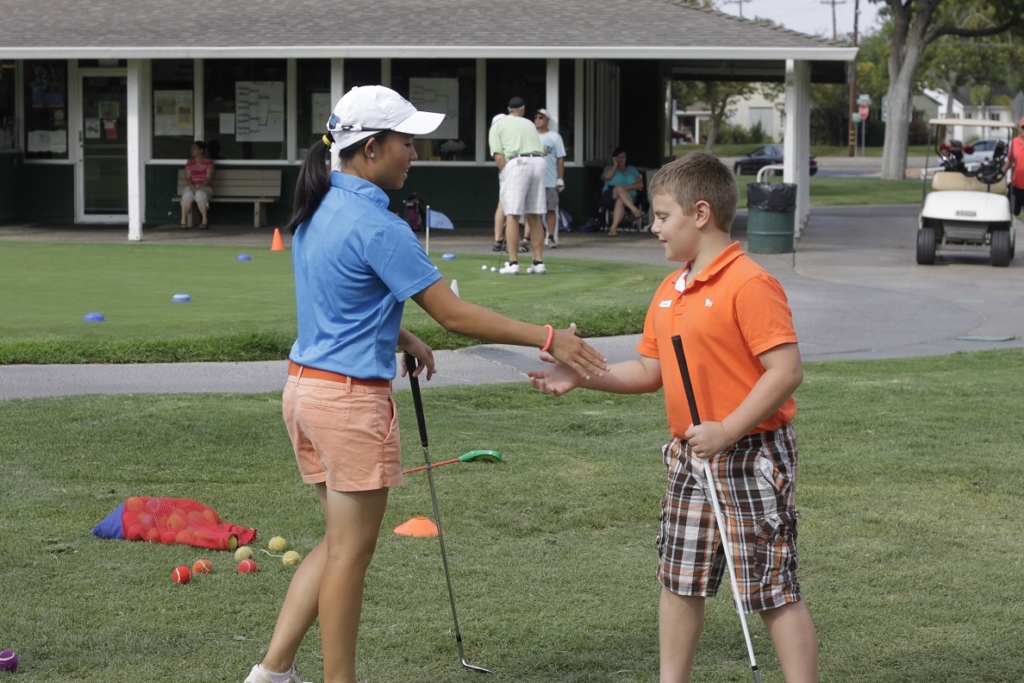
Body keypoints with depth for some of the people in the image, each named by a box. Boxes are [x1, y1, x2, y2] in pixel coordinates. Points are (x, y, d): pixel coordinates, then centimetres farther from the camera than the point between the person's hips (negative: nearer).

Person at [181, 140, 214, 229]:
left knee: (200, 194, -40)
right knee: (187, 194, -36)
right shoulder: (189, 162, 9)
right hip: (191, 187, 2)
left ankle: (205, 220, -34)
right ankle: (183, 220, -36)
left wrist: (200, 187, -24)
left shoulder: (208, 162, 0)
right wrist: (193, 188, -20)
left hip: (205, 188, -2)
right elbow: (187, 178, 0)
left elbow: (208, 178, -9)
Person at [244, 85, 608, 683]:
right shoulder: (376, 226, -19)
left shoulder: (317, 211, 8)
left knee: (340, 543, 18)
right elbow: (455, 315, -19)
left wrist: (401, 338, 23)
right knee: (350, 553, 3)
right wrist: (548, 340, -16)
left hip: (305, 386, 9)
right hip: (352, 401, -9)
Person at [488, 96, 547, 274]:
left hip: (516, 164, -4)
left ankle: (513, 263, -9)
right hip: (538, 163, 4)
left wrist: (505, 175, 2)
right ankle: (539, 262, 8)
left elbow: (498, 156, -2)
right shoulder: (529, 124, 24)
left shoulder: (497, 126, 11)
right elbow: (541, 150, 16)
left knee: (512, 216, -4)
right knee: (534, 217, 10)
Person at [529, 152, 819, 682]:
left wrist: (727, 431, -25)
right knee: (680, 581, 15)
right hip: (690, 459, 9)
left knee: (771, 590, -3)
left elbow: (787, 371, -23)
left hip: (751, 455, -9)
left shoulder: (749, 285, -18)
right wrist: (582, 376, 4)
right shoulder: (670, 291, 10)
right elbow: (650, 370, 16)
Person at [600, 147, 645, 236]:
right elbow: (607, 176, -6)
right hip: (610, 197, 0)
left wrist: (628, 187, -9)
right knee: (619, 188, -36)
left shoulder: (632, 170, 24)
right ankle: (635, 210, -53)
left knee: (620, 201, -38)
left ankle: (613, 227, -51)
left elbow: (640, 184, 7)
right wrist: (615, 165, 4)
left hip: (628, 198, 0)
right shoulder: (609, 168, 20)